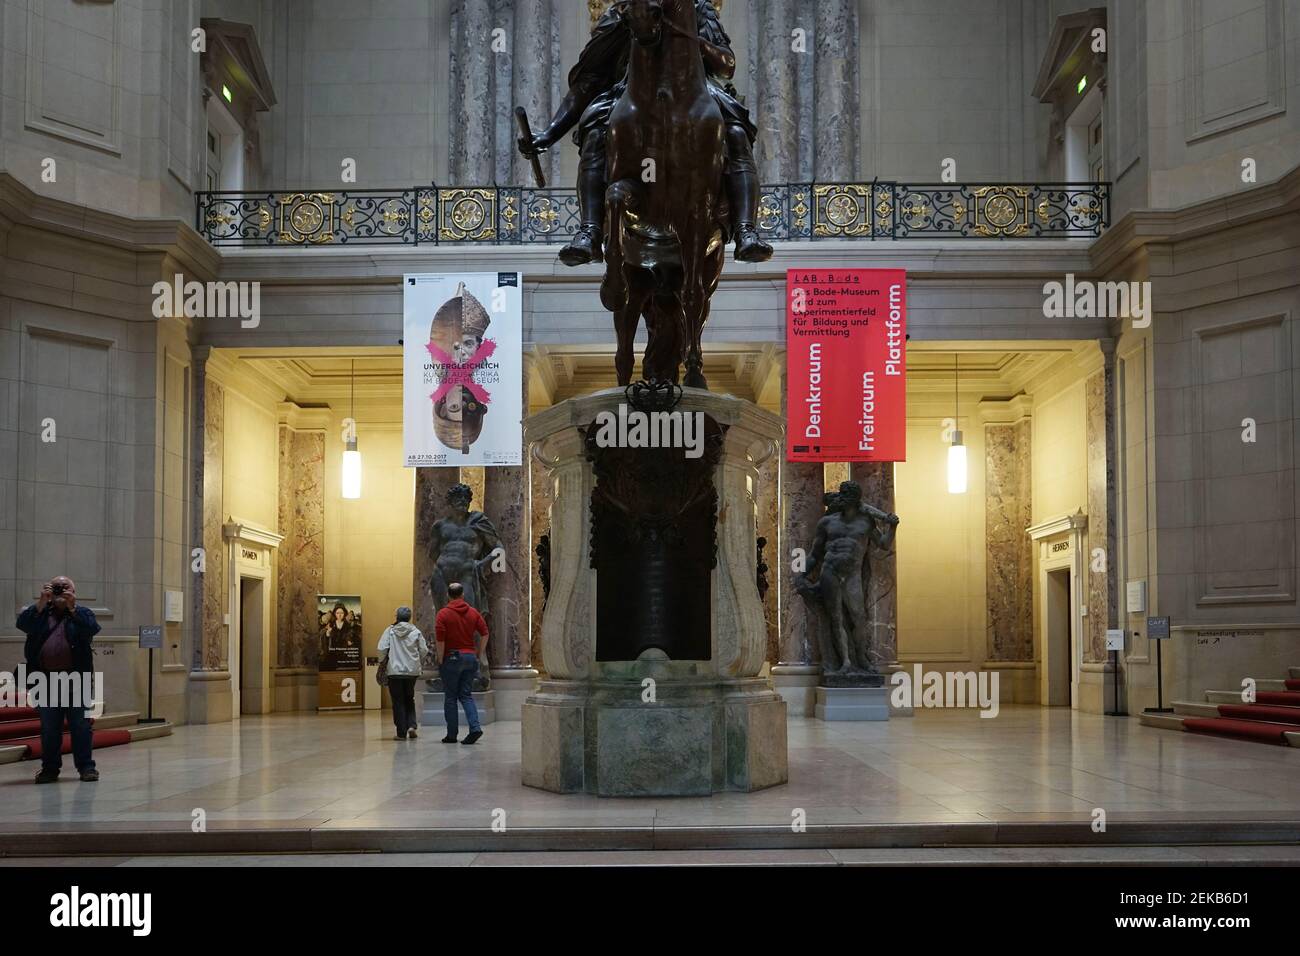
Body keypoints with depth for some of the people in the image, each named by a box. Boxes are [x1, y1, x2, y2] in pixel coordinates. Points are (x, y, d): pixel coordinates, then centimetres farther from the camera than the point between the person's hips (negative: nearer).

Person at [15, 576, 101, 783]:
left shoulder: (81, 613, 9)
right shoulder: (40, 612, 14)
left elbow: (92, 629, -12)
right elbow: (22, 624, -6)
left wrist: (72, 607, -17)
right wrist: (41, 602, -13)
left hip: (75, 678, -2)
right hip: (46, 679, 2)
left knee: (80, 725, -1)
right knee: (49, 727, 7)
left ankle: (86, 766, 4)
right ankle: (50, 768, 14)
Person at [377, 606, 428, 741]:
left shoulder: (390, 631, -5)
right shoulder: (415, 631, -2)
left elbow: (381, 649, -9)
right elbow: (424, 650, 0)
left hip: (395, 670, -1)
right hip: (412, 670, 1)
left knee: (398, 701, 5)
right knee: (409, 699, 17)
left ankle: (401, 732, 3)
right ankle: (411, 725, 0)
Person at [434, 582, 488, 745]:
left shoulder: (443, 614, -6)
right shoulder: (473, 613, 6)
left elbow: (440, 640, -11)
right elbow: (485, 634, 2)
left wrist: (440, 660, -4)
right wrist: (479, 654, 9)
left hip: (452, 658, -4)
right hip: (470, 657, 4)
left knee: (450, 697, 5)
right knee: (466, 695, 8)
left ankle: (452, 734, 7)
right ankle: (475, 727, -11)